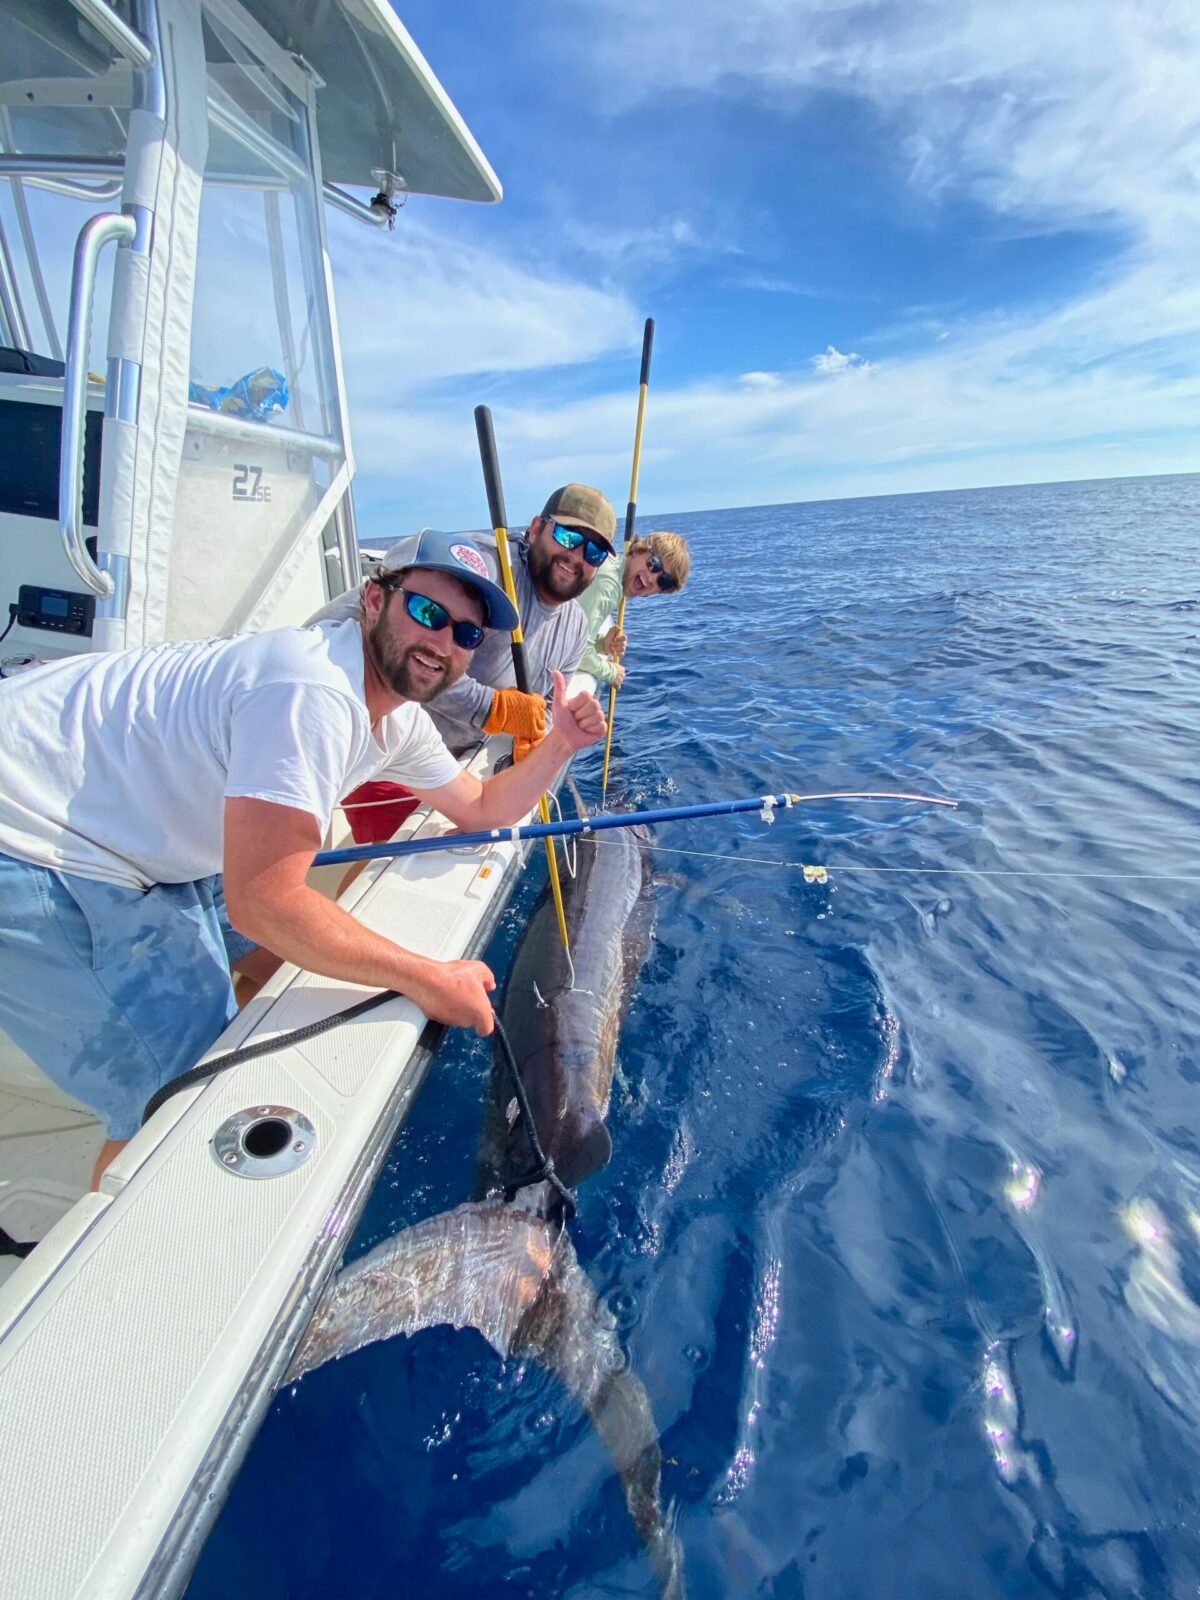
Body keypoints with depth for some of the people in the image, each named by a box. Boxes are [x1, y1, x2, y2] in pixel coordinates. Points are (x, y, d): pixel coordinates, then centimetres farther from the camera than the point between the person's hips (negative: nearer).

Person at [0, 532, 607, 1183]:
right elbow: (263, 903, -30)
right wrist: (430, 980, -23)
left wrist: (558, 745, -3)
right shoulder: (313, 692, -30)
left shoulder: (397, 711, 2)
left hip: (136, 839, 10)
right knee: (180, 1098, -6)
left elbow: (481, 807, 12)